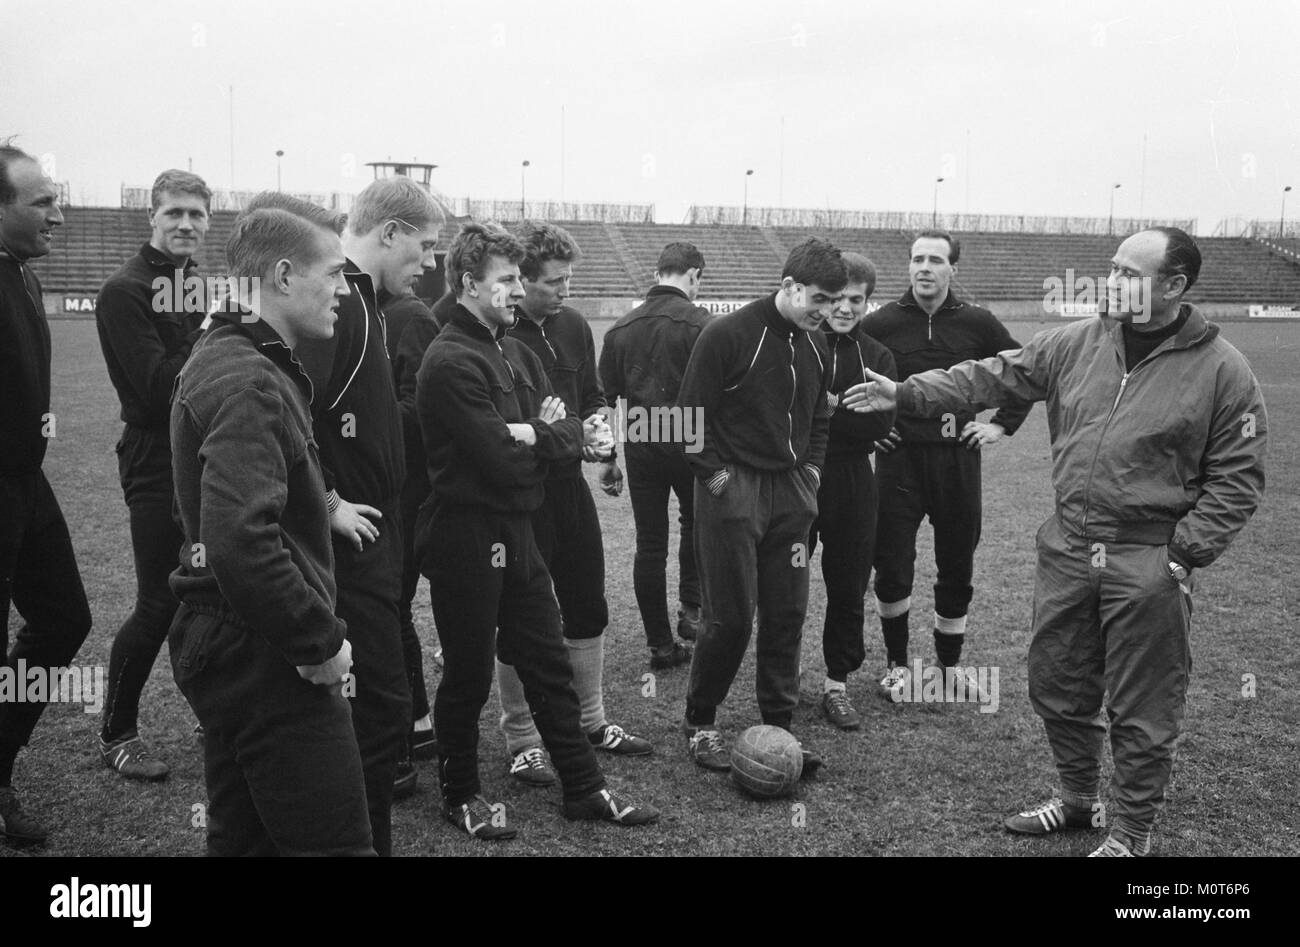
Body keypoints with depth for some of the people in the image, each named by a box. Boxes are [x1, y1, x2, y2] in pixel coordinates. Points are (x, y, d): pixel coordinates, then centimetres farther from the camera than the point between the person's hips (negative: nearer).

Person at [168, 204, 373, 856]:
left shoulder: (219, 357, 13)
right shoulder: (250, 385, -19)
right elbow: (242, 542, -30)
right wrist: (321, 641, -21)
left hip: (224, 645, 10)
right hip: (268, 656, -10)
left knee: (244, 836, 19)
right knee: (335, 841, -3)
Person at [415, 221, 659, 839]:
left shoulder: (514, 352, 12)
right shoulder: (451, 362, -17)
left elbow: (565, 429, 10)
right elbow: (505, 460, -23)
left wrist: (546, 432, -13)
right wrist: (565, 434, -8)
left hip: (515, 532, 9)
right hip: (466, 537, -8)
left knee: (549, 664, 14)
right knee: (468, 675, 7)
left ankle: (583, 787, 25)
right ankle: (460, 796, 25)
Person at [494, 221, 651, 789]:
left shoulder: (572, 326, 6)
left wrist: (605, 452, 3)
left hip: (568, 485, 7)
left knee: (588, 609, 15)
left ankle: (591, 721, 33)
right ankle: (523, 741, 19)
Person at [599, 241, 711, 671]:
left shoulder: (621, 328, 7)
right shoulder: (699, 323, -10)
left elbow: (605, 398, 9)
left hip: (639, 446, 4)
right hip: (689, 442, -4)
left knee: (649, 543, 8)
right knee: (697, 522, 21)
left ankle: (660, 644, 13)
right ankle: (691, 608, 14)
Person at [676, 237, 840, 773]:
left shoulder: (816, 346, 9)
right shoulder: (727, 336, -12)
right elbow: (691, 415, -10)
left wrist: (811, 470, 10)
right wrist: (716, 475, -12)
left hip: (790, 493, 6)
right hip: (732, 491, -6)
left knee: (787, 614, 6)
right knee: (731, 617, -3)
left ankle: (779, 726, 19)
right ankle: (699, 724, 16)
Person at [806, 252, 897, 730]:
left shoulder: (876, 357, 7)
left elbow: (880, 424, -6)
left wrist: (830, 409, -17)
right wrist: (846, 417, -18)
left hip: (852, 484, 3)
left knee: (848, 587, 9)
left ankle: (837, 684, 23)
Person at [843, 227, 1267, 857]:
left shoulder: (1222, 371, -9)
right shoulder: (1074, 345, 2)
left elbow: (1236, 480, -6)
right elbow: (992, 378, 5)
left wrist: (1184, 554, -12)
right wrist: (904, 394, -3)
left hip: (1150, 563, -4)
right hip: (1066, 547, 5)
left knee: (1142, 711, 7)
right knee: (1057, 686, 17)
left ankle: (1130, 833, 26)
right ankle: (1079, 800, 40)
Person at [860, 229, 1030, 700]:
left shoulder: (977, 324, 2)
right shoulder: (881, 323, -3)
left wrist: (1004, 424, 6)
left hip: (958, 458, 2)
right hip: (898, 458, -1)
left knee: (957, 568, 9)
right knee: (892, 568, -2)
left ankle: (950, 665, 27)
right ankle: (896, 662, 19)